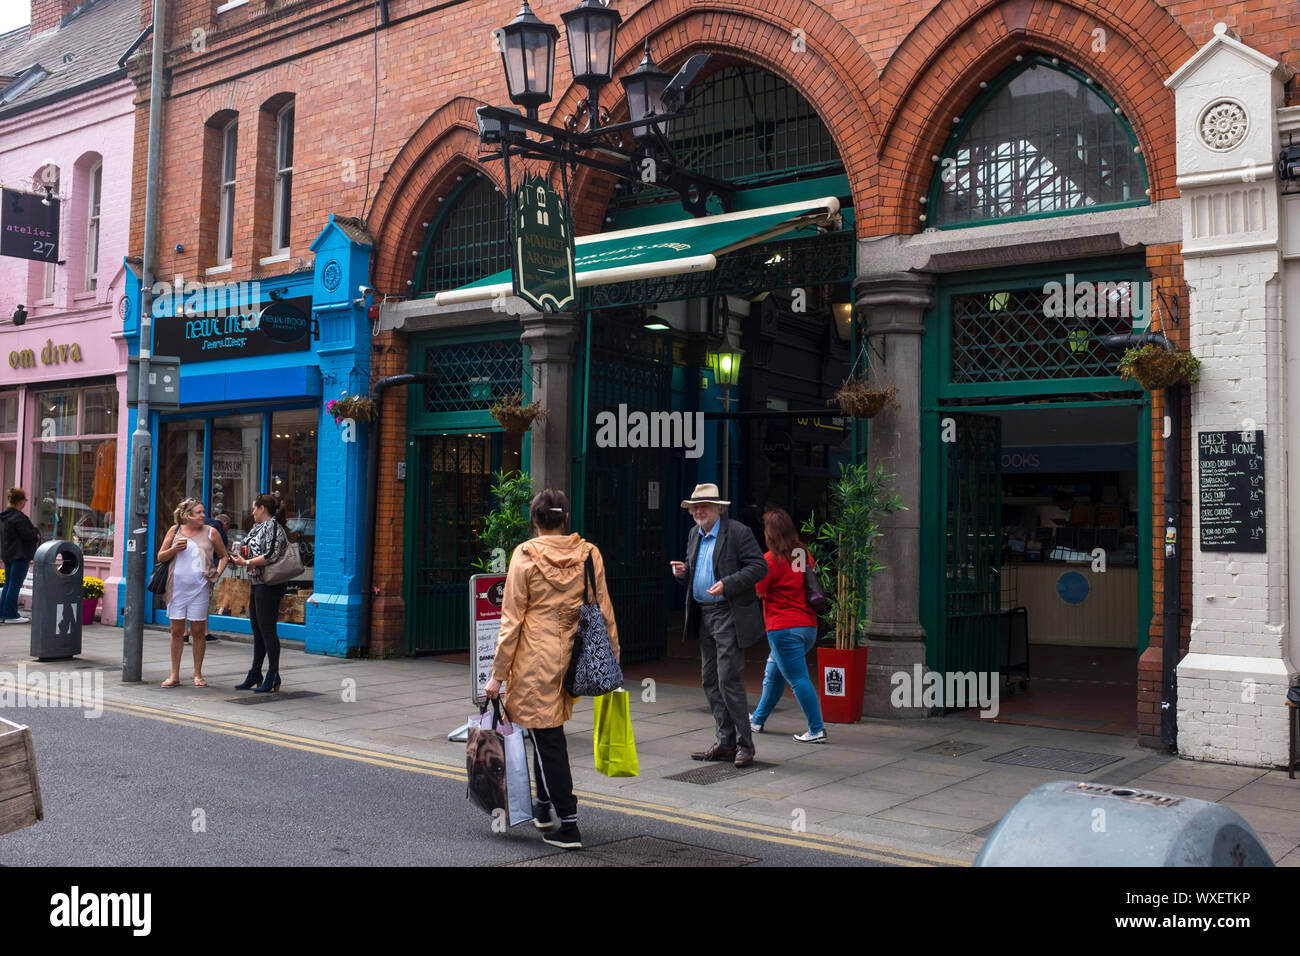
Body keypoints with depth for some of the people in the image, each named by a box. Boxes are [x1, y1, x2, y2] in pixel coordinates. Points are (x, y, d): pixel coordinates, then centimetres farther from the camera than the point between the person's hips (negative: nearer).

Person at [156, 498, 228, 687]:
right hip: (177, 586, 1)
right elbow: (160, 556, 10)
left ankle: (198, 674, 12)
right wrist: (174, 549, -9)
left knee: (198, 631, 2)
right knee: (177, 630, 4)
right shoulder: (175, 531, 7)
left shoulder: (210, 533, 5)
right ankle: (174, 674, 13)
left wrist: (217, 574, 0)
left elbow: (224, 556, 15)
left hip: (199, 588, -1)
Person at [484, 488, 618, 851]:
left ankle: (568, 825, 5)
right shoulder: (589, 553, 3)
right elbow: (604, 612, 5)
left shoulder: (526, 555, -6)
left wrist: (498, 674, -1)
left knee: (547, 738, 2)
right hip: (572, 655, 5)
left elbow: (512, 619, -6)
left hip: (535, 656, -4)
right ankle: (545, 807, 34)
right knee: (550, 732, 22)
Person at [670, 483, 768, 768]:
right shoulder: (695, 535, 14)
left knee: (728, 679, -10)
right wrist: (683, 572, 3)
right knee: (710, 680, 10)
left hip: (729, 615, -8)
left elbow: (759, 566, -13)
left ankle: (744, 744, 1)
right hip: (704, 615, 8)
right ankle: (726, 742, 19)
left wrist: (727, 584, -23)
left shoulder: (737, 532, -9)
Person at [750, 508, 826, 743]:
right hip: (808, 626, 8)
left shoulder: (771, 559, -12)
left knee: (798, 679, -5)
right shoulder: (804, 555, 8)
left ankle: (816, 730, -5)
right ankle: (758, 719, 31)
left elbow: (756, 592, -6)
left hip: (784, 629, -8)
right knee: (773, 674, 20)